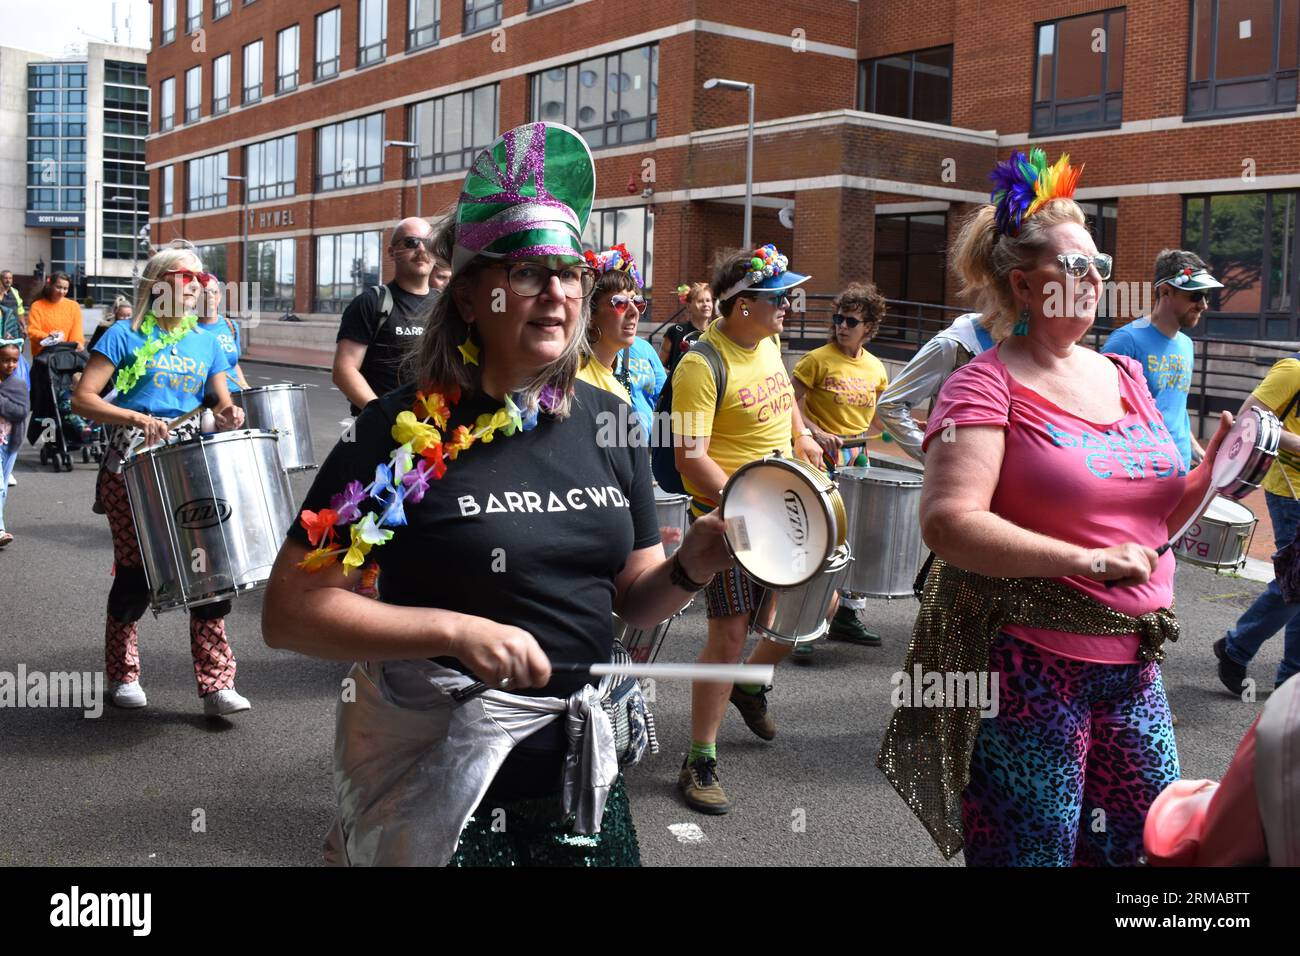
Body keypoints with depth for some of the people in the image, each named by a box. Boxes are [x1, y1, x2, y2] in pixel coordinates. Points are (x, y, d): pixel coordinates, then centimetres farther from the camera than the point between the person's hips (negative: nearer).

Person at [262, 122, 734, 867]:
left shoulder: (609, 420, 0)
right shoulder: (403, 429, -15)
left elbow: (633, 597, 9)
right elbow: (291, 610, -16)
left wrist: (690, 568, -13)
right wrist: (454, 632, -26)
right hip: (435, 785, -5)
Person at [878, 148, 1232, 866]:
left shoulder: (1125, 377, 11)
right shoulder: (986, 383, -10)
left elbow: (1154, 518, 18)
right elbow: (948, 521, -23)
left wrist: (1209, 471, -1)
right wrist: (1085, 561, -27)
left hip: (1133, 665, 7)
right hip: (1028, 665, -7)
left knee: (1152, 843, 15)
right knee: (1029, 849, 5)